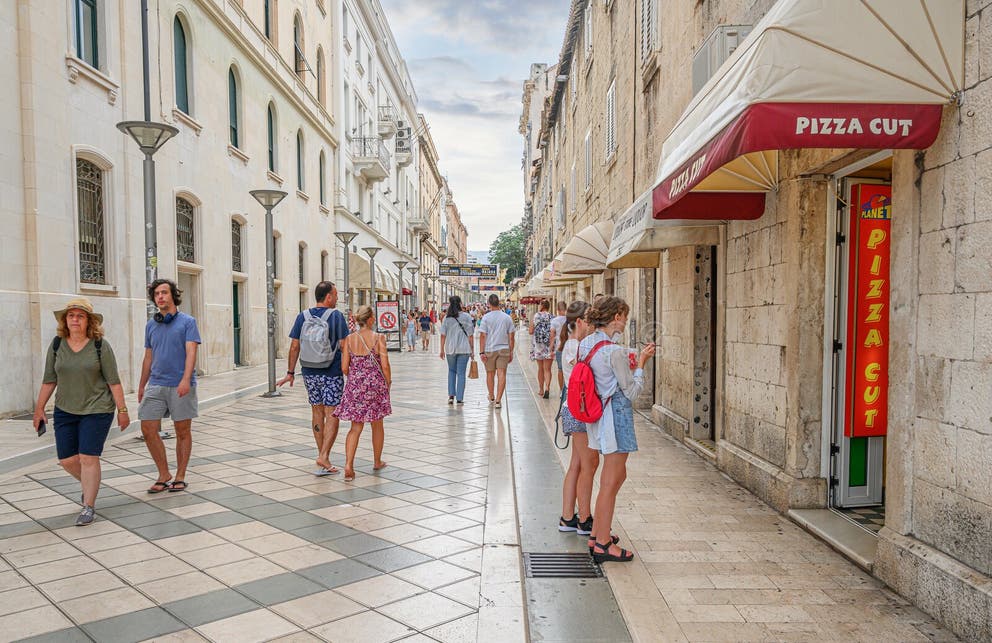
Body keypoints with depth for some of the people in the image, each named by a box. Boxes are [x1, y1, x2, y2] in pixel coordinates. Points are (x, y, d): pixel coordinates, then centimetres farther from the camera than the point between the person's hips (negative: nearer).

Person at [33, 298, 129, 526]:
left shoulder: (100, 345, -8)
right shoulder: (57, 345, 2)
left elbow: (113, 381, -7)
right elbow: (49, 380, 9)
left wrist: (122, 410, -8)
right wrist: (39, 408, 9)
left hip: (97, 410, -4)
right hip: (65, 411, 4)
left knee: (88, 457, -7)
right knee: (66, 459, 6)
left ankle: (88, 506, 6)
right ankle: (89, 485, 37)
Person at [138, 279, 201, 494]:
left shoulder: (187, 321, -2)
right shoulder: (151, 325, 13)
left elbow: (191, 352, -11)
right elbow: (148, 357, 19)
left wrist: (186, 380, -24)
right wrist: (142, 385, 20)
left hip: (181, 386, -4)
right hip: (156, 385, 4)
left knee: (183, 432, 5)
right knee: (148, 430, -1)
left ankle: (180, 477, 16)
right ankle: (164, 475, 13)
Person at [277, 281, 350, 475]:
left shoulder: (303, 316, 4)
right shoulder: (336, 316, -9)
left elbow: (294, 346, 3)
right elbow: (344, 345, -10)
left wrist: (290, 372, 10)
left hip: (309, 372, 5)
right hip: (332, 373, -5)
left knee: (317, 413, 14)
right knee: (331, 415, -1)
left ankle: (322, 455, 20)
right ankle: (324, 457, -10)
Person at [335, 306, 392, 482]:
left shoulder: (349, 339, -1)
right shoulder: (379, 338, -8)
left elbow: (344, 367, -2)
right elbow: (385, 365, -11)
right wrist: (388, 384, 4)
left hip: (355, 386, 2)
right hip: (376, 384, -2)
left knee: (356, 427, 7)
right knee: (377, 425, 17)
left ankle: (348, 465, -8)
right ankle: (377, 462, 32)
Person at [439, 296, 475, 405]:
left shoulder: (447, 317, -2)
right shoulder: (466, 317, -4)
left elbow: (443, 335, -2)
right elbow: (470, 335, -4)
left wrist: (442, 350, 7)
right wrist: (472, 350, 3)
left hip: (450, 349, 1)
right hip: (464, 349, -1)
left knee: (451, 371, 18)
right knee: (461, 373, 4)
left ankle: (451, 395, 9)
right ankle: (459, 398, 5)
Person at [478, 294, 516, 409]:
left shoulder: (486, 317, -6)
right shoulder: (507, 318, 1)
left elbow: (482, 336, -9)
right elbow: (511, 337, 3)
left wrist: (481, 352, -5)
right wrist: (511, 352, 11)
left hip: (489, 350, -1)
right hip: (504, 349, 1)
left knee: (490, 374, 14)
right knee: (502, 374, -2)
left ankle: (491, 397, 31)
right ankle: (498, 400, -8)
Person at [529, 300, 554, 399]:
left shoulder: (536, 316, -1)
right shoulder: (551, 317, -4)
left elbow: (531, 331, 2)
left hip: (538, 344, 1)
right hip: (548, 345, -1)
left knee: (540, 368, 14)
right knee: (547, 369, -1)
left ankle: (541, 390, 21)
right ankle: (547, 388, -18)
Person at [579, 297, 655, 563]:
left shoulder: (585, 344, 6)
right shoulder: (615, 351, -21)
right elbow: (632, 391, -12)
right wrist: (641, 364, -2)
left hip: (598, 412, 9)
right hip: (617, 414, -9)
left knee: (614, 476, 21)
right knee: (611, 481, 0)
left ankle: (598, 532, 30)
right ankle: (602, 545, 10)